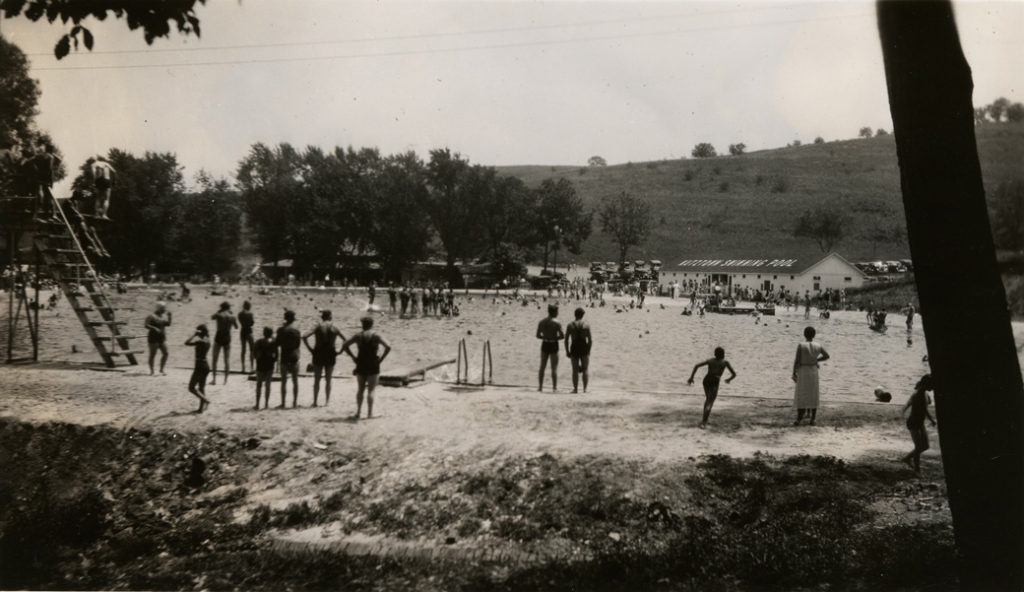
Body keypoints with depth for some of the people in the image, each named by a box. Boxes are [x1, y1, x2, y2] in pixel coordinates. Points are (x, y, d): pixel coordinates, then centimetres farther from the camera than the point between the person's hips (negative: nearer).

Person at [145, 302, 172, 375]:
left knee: (165, 353, 1)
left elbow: (168, 324, 13)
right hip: (154, 338, -7)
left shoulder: (163, 316, 13)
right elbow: (146, 325, -19)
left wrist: (169, 316, 4)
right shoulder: (151, 316, -10)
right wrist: (154, 328, -32)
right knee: (152, 355, -1)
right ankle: (151, 371, 7)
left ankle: (161, 370, 11)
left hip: (162, 338, 7)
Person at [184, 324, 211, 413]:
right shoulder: (207, 341, 7)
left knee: (191, 388, -2)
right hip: (205, 365, 9)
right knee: (202, 388, 15)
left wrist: (194, 334, -16)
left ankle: (205, 400, -14)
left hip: (200, 366, -9)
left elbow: (187, 343, -26)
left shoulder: (200, 342, -19)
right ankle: (201, 408, 18)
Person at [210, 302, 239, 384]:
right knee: (227, 359, 7)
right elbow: (236, 327, 11)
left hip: (218, 337, -1)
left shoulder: (218, 315, -8)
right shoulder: (232, 317, -3)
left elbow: (211, 318, 15)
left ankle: (214, 379, 0)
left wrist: (218, 312, 17)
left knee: (215, 359, 6)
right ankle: (225, 379, 5)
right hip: (227, 338, 2)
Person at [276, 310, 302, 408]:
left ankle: (283, 403, 5)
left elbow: (277, 343, -4)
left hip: (284, 356, 0)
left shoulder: (281, 329, -6)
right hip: (294, 355, 0)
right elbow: (298, 344, -3)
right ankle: (295, 401, 12)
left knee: (284, 381, 6)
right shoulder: (296, 330, -7)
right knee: (295, 380, 10)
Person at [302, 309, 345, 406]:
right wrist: (340, 351, 2)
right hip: (330, 355, 1)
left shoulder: (317, 327, -4)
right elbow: (345, 340, -1)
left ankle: (315, 401, 7)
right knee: (328, 380, 11)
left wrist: (310, 348, -9)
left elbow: (304, 337, -15)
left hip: (318, 354, -1)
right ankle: (327, 400, 9)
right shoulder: (334, 328, -1)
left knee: (316, 380, 8)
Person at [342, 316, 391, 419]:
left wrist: (353, 357, 2)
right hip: (373, 365, -2)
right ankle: (369, 413, 0)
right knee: (370, 390, 2)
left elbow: (344, 345, 1)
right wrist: (381, 358, -6)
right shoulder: (376, 336, -6)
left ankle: (358, 411, 14)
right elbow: (388, 347, -15)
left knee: (360, 389, 16)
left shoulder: (358, 336, 1)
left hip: (360, 364, 2)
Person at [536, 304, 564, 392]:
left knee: (542, 367, 14)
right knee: (554, 368, 3)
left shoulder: (541, 322, 2)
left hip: (545, 344, 4)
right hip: (553, 345, -4)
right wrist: (555, 338, 3)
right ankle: (554, 388, 3)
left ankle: (540, 387, 14)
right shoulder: (556, 323, -13)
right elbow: (562, 336, -14)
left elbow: (538, 335, 4)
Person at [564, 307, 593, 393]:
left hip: (574, 348, 1)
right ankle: (585, 389, 1)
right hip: (584, 348, -1)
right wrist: (588, 351, 5)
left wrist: (567, 351, 5)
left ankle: (575, 388, 3)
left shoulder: (570, 325, 1)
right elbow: (590, 339, -5)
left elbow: (566, 339, -1)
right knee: (585, 370, 6)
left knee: (575, 370, 5)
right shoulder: (586, 325, -2)